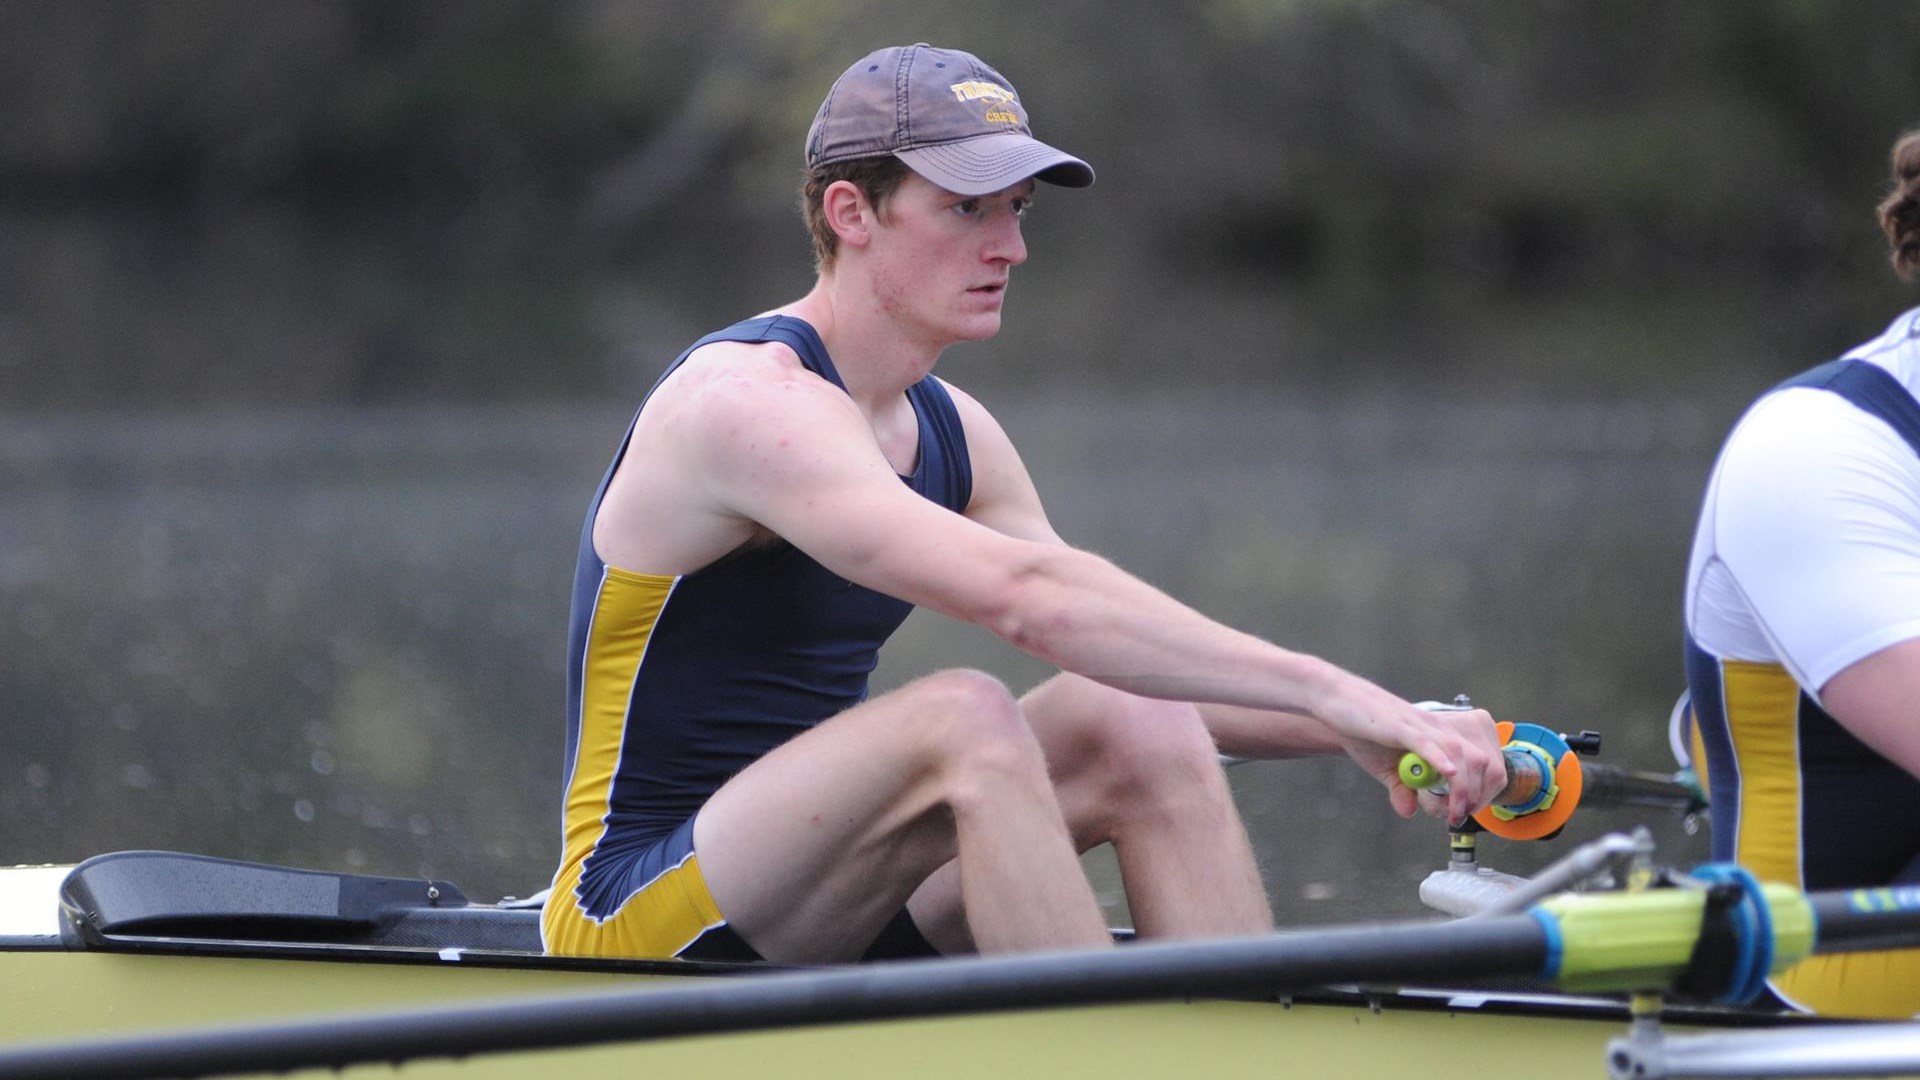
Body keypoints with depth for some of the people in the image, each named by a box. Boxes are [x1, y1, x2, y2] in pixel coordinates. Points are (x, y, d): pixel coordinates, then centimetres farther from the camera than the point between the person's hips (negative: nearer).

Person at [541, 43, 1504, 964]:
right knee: (963, 719, -31)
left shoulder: (951, 433, 11)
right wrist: (1328, 690, -34)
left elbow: (1138, 676, 9)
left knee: (1144, 732, -11)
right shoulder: (748, 403, -18)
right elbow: (1024, 595, -31)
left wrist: (1357, 730, -7)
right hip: (637, 912, -8)